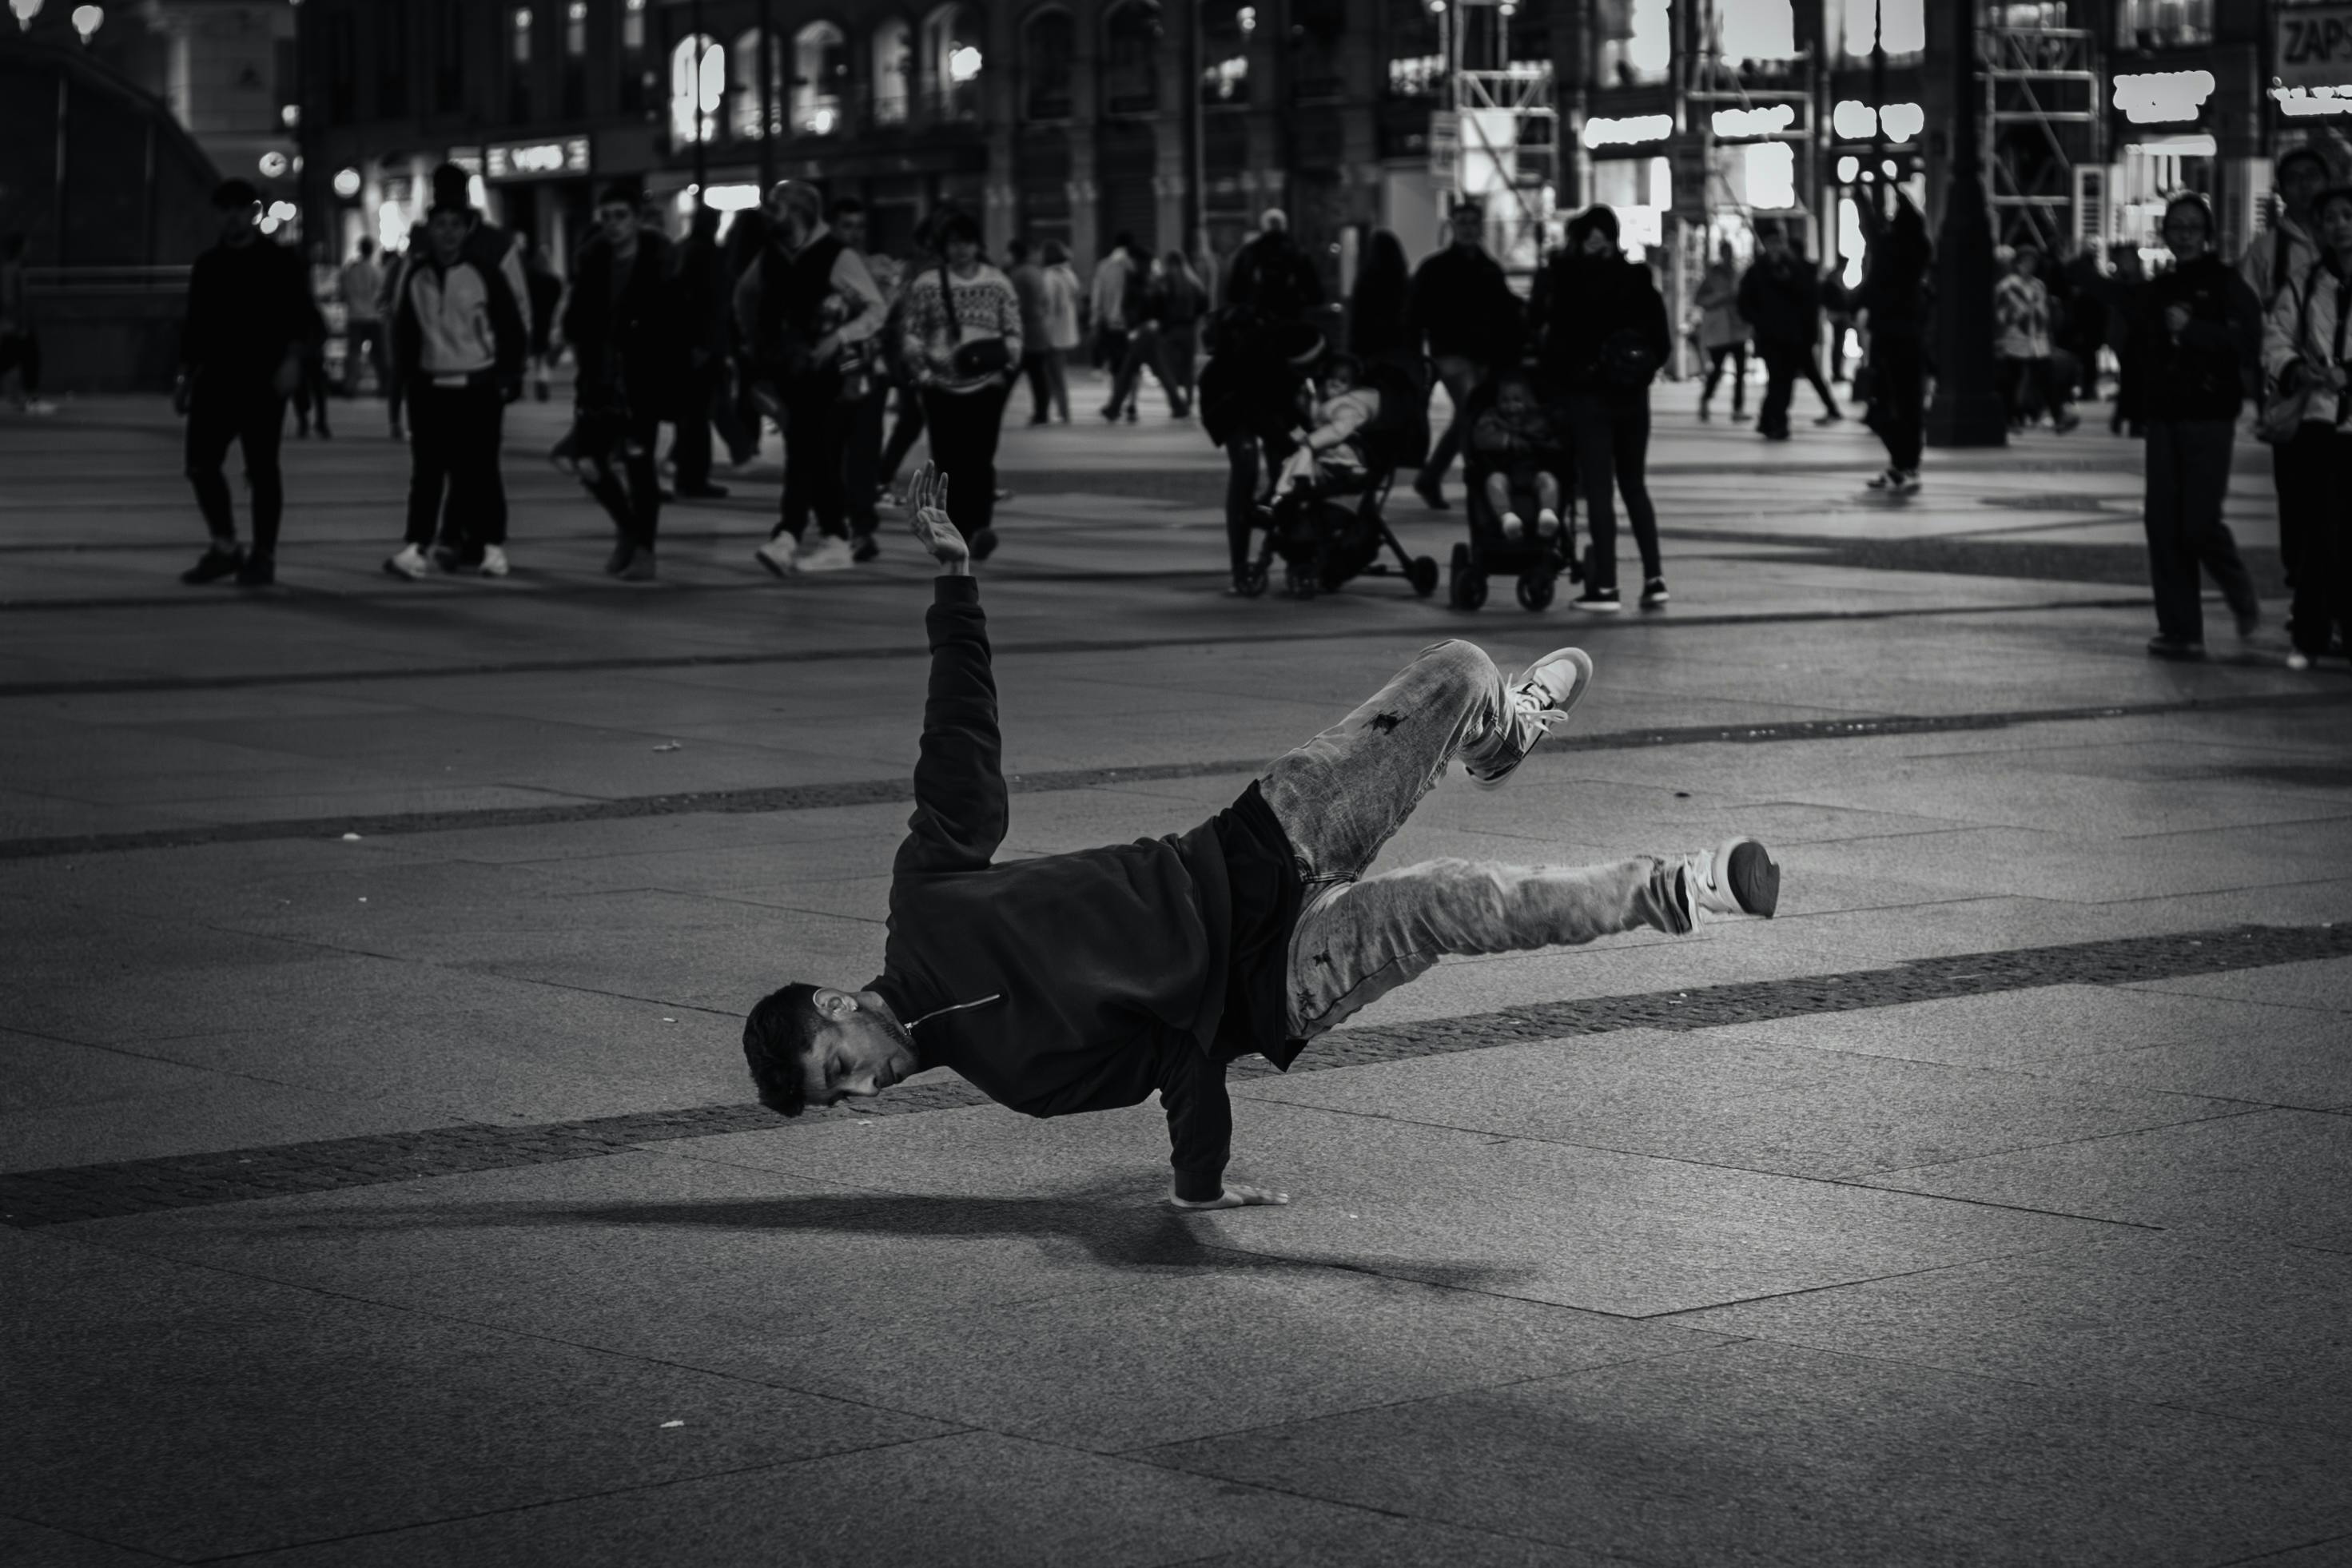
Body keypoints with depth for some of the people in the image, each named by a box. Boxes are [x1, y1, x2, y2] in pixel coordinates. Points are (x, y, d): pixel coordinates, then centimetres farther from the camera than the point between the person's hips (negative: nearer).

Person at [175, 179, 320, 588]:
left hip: (263, 381, -5)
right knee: (201, 465, 0)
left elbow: (303, 318, -3)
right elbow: (194, 325, 18)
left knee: (261, 470, -2)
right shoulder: (207, 266, 14)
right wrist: (186, 378, 15)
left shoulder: (280, 263, 0)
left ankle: (263, 556, 5)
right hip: (216, 379, 5)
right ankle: (225, 547, 14)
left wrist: (292, 357, -18)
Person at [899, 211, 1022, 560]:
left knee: (979, 458, -13)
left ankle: (981, 525, -18)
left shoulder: (998, 283, 6)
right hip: (942, 385, 1)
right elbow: (913, 332, 5)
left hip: (986, 383, -1)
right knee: (948, 460, 0)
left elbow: (1013, 332, 9)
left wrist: (1005, 368, -3)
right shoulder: (925, 283, 4)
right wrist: (922, 370, -5)